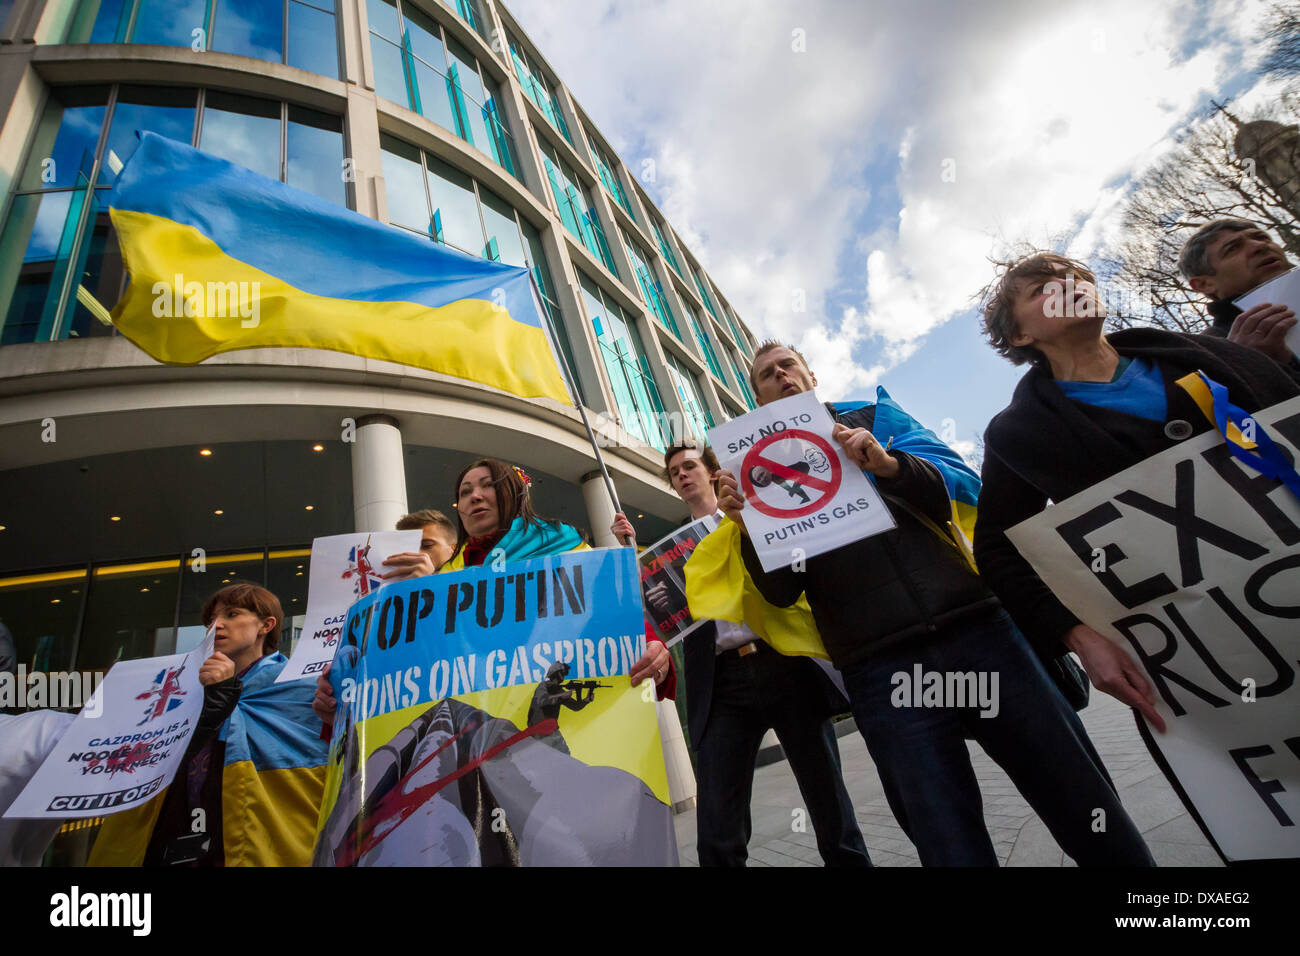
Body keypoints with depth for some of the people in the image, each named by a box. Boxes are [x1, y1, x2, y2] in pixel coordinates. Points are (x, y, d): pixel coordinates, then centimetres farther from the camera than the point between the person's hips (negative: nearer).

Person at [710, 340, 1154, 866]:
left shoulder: (870, 414, 15)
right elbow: (782, 591, 4)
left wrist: (890, 464, -16)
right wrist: (747, 527, -15)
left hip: (976, 626, 1)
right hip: (880, 669, -1)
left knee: (1088, 812, 9)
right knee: (954, 847, 2)